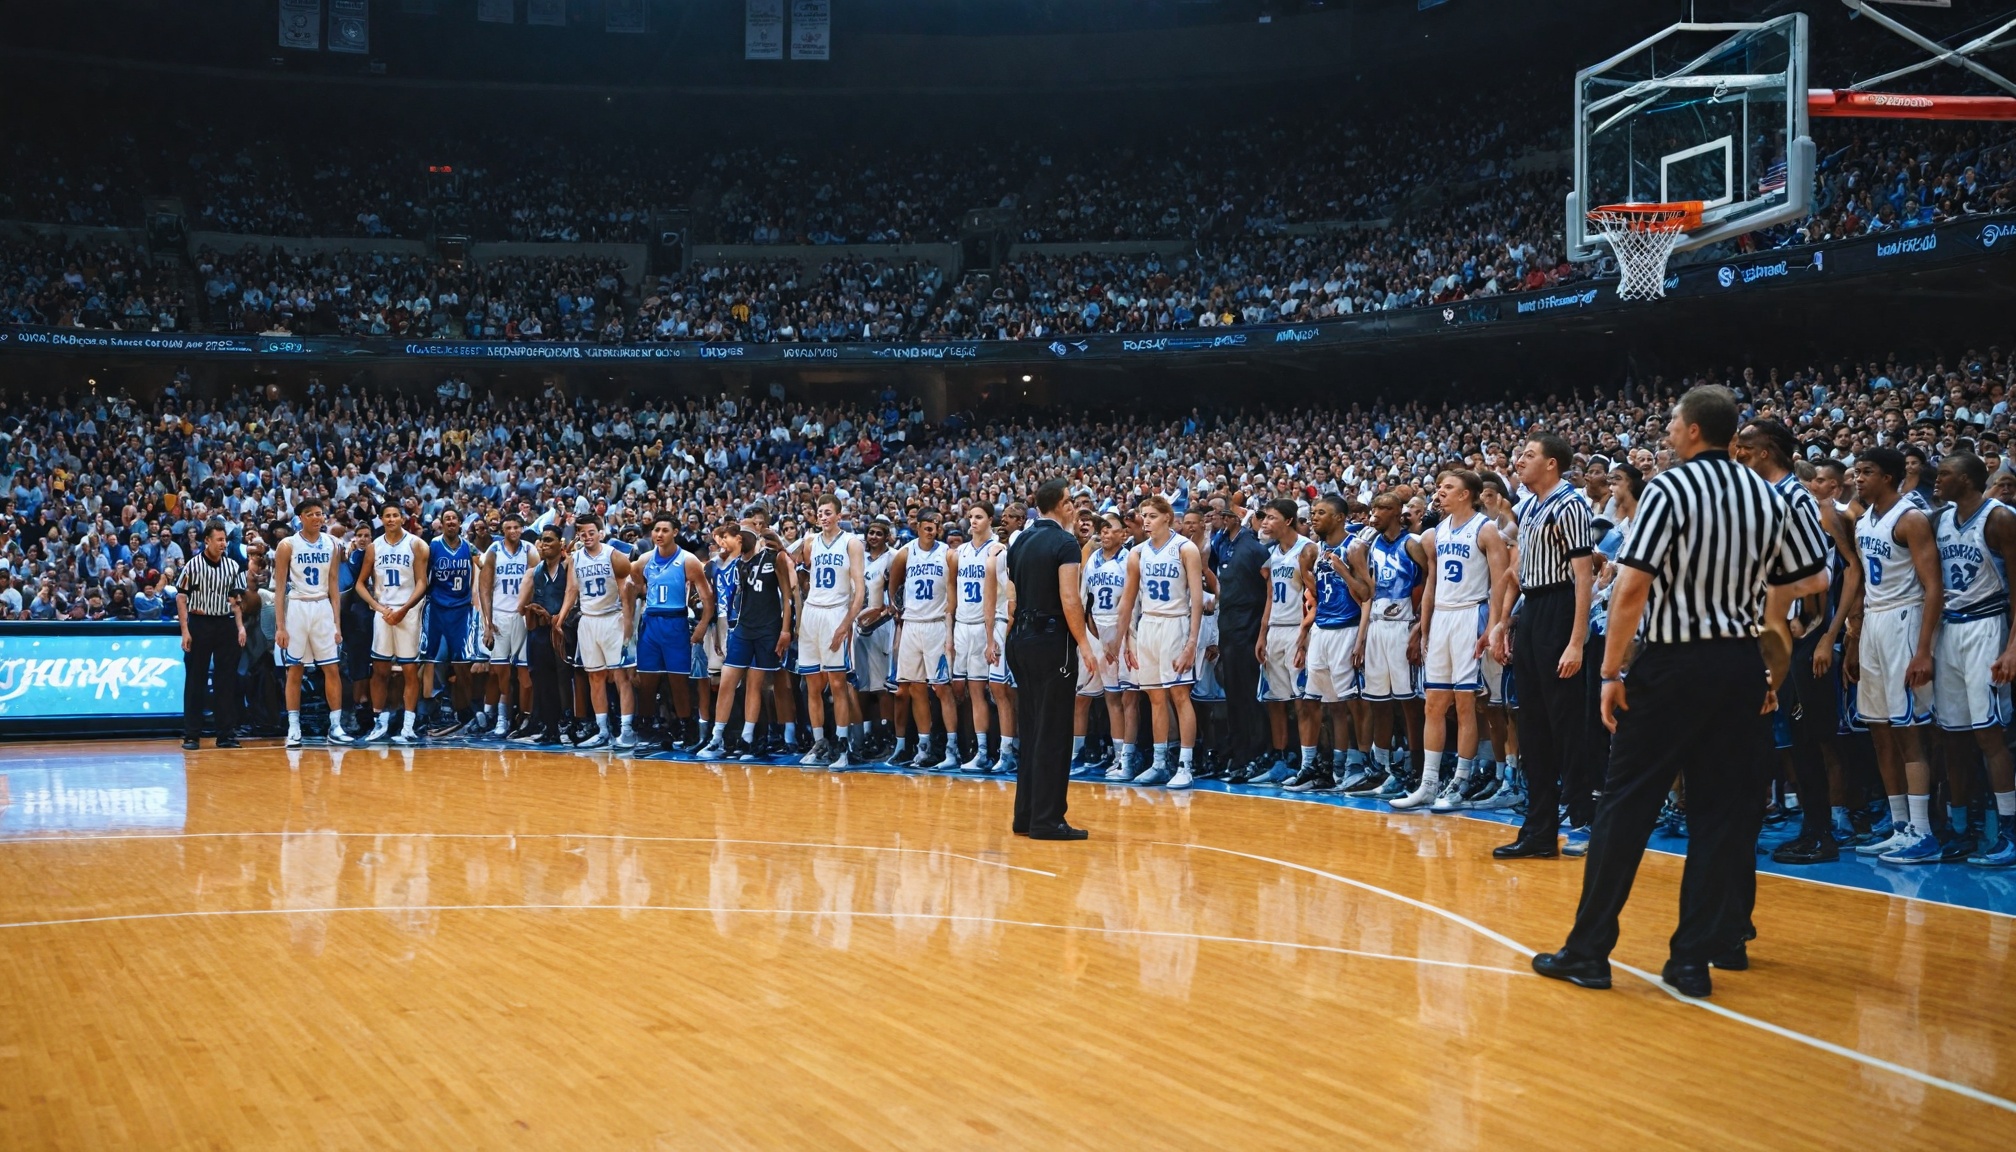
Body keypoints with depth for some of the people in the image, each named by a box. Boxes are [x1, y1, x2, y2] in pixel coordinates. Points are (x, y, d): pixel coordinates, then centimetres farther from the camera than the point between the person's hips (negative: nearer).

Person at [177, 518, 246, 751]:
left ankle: (226, 733, 8)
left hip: (225, 625, 3)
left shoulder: (232, 566, 7)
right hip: (199, 624, -3)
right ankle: (191, 735, 5)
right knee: (195, 681, 1)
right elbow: (181, 598, -4)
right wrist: (185, 631, -10)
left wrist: (240, 626, 0)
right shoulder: (193, 565, -4)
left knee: (226, 680, 3)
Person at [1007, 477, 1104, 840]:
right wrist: (1084, 644, -11)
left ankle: (1025, 815, 17)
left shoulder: (1021, 542, 11)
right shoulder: (1064, 543, -12)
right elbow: (1069, 599, -19)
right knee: (1052, 733, -3)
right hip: (1051, 642, -8)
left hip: (1021, 640, 8)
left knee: (1032, 729, 14)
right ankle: (1047, 820, -2)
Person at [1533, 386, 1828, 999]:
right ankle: (1698, 957, 11)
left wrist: (1612, 671, -11)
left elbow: (1632, 586, -17)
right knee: (1724, 810, 9)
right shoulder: (1769, 497, 6)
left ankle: (1588, 951, 3)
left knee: (1625, 805, 1)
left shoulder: (1670, 489, -10)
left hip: (1673, 666, -5)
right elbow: (1814, 579, 12)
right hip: (1742, 666, 5)